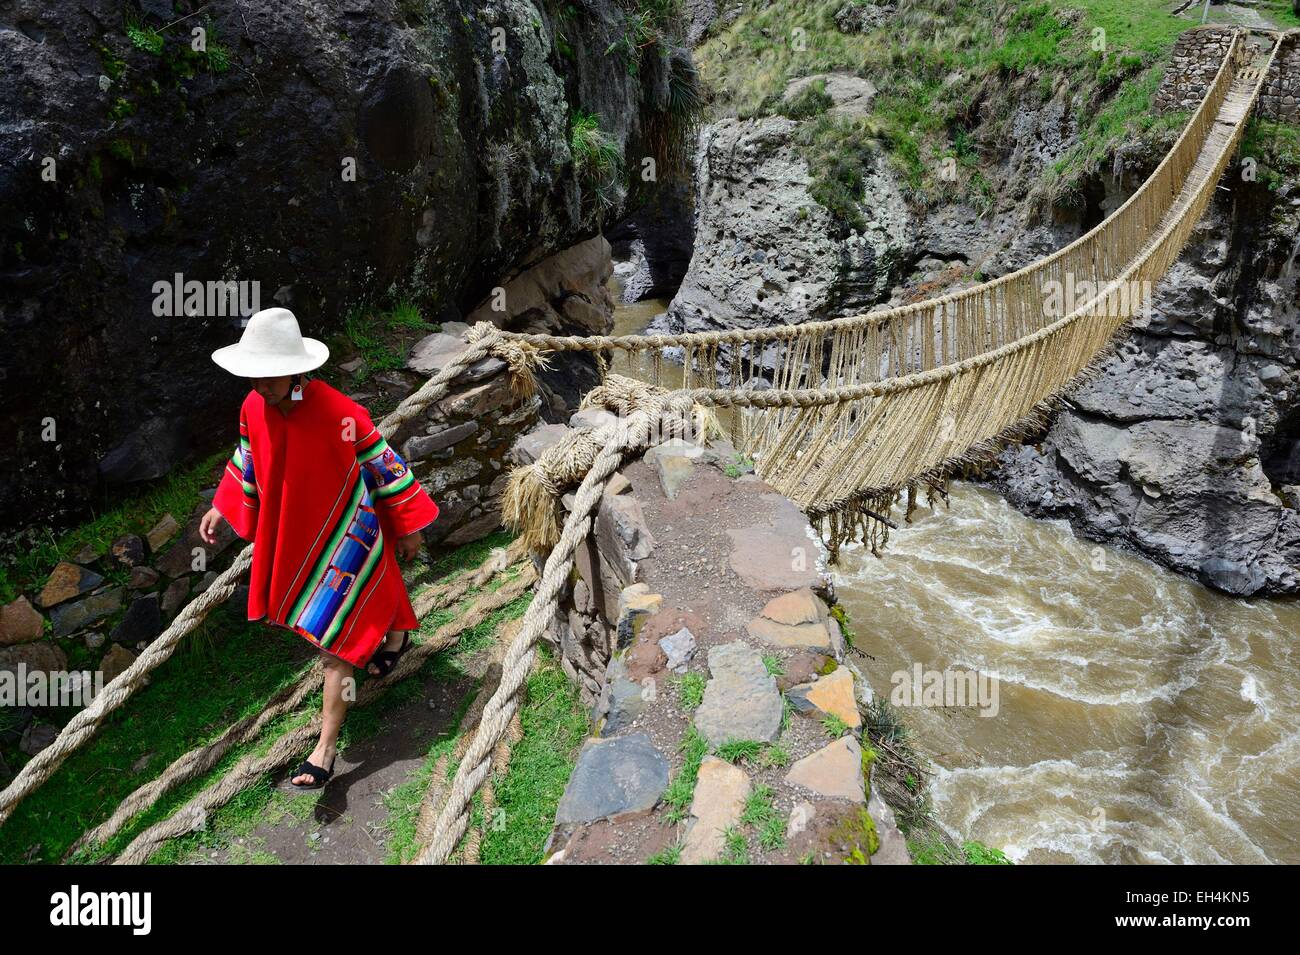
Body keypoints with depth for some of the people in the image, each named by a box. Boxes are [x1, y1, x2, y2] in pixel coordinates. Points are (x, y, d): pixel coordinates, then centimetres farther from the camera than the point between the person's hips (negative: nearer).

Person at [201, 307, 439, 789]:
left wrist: (408, 529, -8)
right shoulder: (253, 409, -10)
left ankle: (325, 750, 7)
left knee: (333, 637, -4)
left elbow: (384, 466, -16)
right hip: (292, 533, 7)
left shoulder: (340, 414, -28)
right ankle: (393, 634, 59)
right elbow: (247, 461, 11)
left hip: (342, 536, -7)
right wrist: (221, 508, 10)